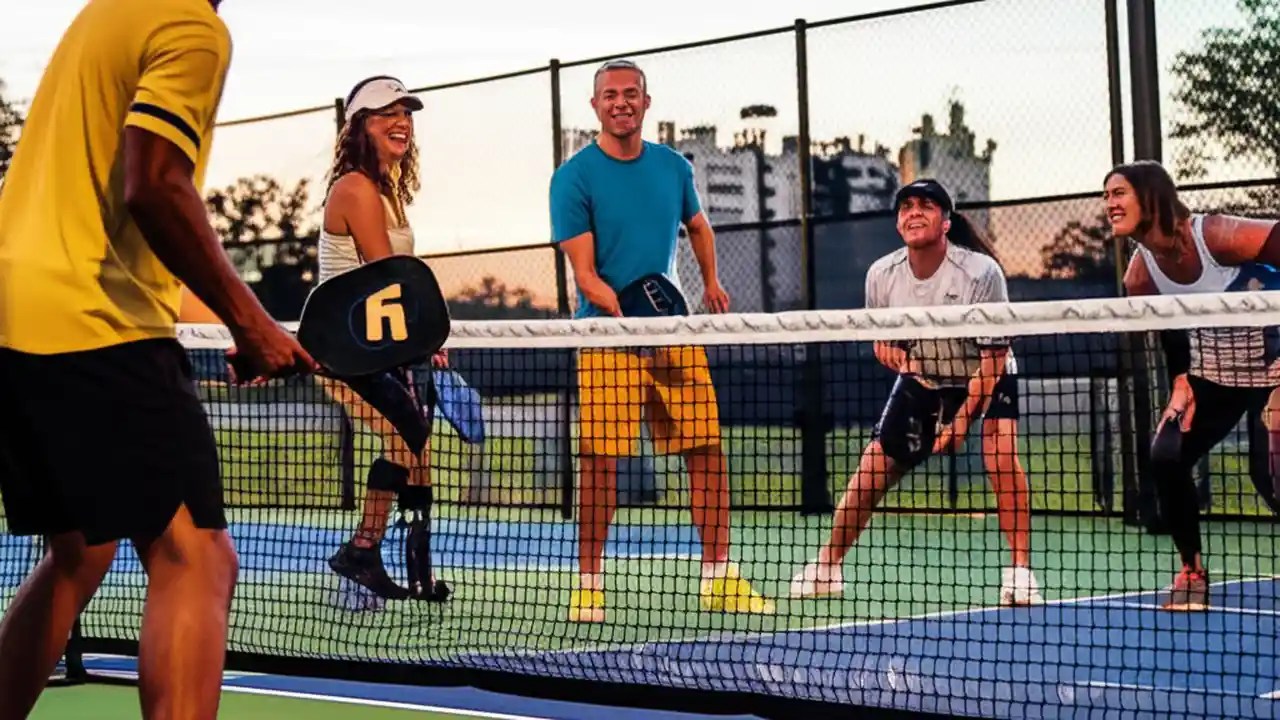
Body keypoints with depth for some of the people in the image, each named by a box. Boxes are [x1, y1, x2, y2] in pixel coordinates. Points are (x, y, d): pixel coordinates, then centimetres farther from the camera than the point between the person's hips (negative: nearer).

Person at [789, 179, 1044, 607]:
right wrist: (889, 350, -20)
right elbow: (881, 339, 4)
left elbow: (994, 356, -24)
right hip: (921, 381, 4)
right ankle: (828, 565, 16)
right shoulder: (882, 275, -15)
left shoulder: (980, 271, -28)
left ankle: (1020, 571, -19)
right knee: (872, 469, -1)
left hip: (985, 378, -4)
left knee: (1000, 455, -28)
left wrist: (963, 415, -30)